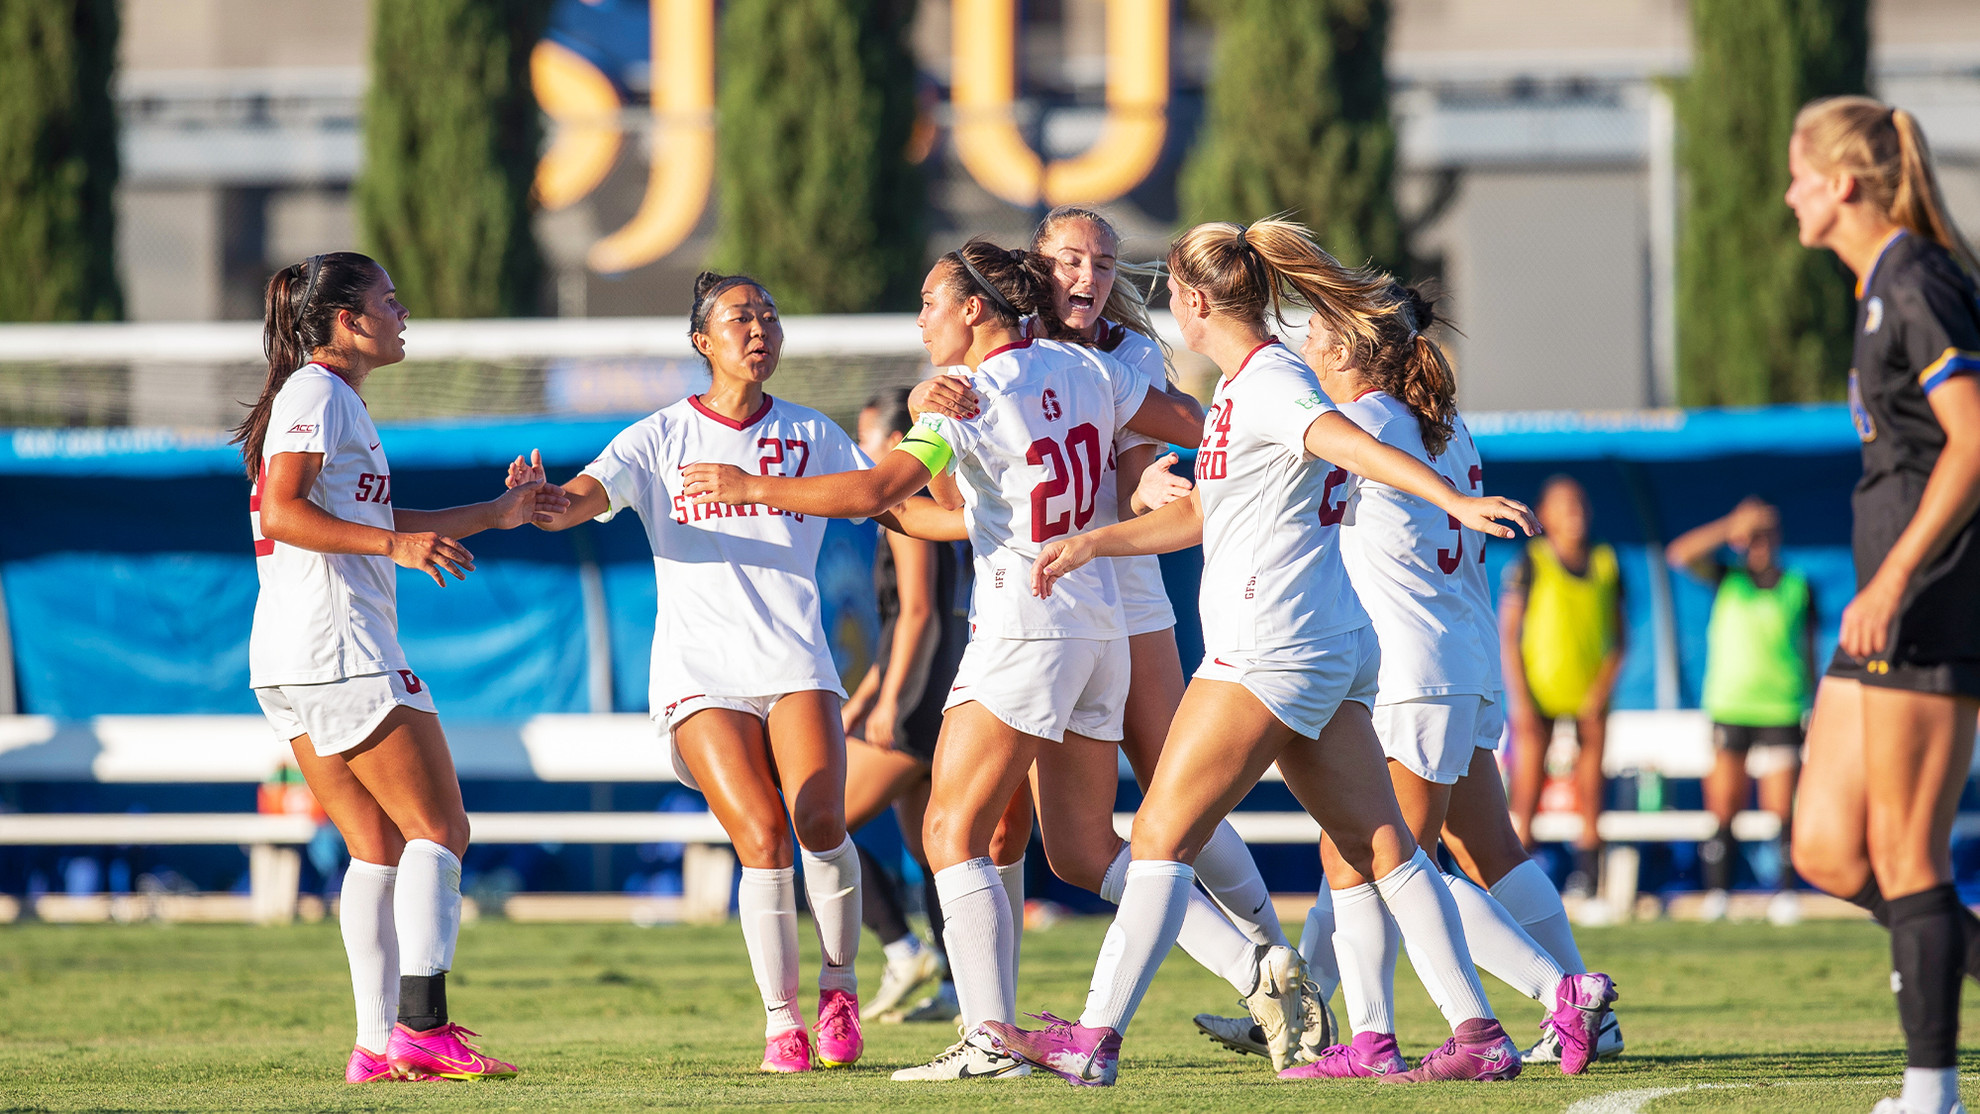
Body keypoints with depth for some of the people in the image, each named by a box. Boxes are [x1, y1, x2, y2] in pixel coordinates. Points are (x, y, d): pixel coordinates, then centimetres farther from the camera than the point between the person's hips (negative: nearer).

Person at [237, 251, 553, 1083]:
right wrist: (398, 543, -26)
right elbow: (282, 513, -19)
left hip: (291, 664, 10)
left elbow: (360, 522, 33)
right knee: (438, 831, -9)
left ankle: (377, 1044, 1)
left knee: (378, 849, 7)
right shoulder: (318, 391, -8)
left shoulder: (330, 397, 23)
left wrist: (494, 514, 34)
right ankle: (422, 1026, -17)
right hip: (338, 648, -10)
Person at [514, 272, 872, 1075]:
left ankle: (838, 985, 5)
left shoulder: (811, 435, 12)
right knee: (761, 837, -16)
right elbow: (575, 505, -7)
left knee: (818, 822, -19)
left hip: (794, 660, 1)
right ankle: (780, 1021, -3)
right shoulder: (660, 439, 6)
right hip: (700, 669, -1)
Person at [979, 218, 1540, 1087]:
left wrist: (1456, 502, -42)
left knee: (1162, 832, -5)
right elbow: (1203, 514, 28)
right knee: (1378, 847, 6)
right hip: (1327, 653, 10)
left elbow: (1356, 446, -28)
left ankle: (1096, 1038, -5)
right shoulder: (1239, 387, 18)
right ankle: (1480, 1035, 2)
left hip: (1272, 649, -10)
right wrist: (1092, 544, 23)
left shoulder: (1268, 385, -12)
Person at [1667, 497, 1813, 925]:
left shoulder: (1798, 587, 9)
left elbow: (1808, 651, 14)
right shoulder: (1726, 580, 7)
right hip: (1728, 709, 0)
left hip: (1782, 712, 0)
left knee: (1782, 808, -4)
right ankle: (1716, 896, -1)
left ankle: (1784, 895, 0)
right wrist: (1732, 525, -15)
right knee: (1724, 806, -4)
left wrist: (1814, 710, 11)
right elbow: (1679, 553, -8)